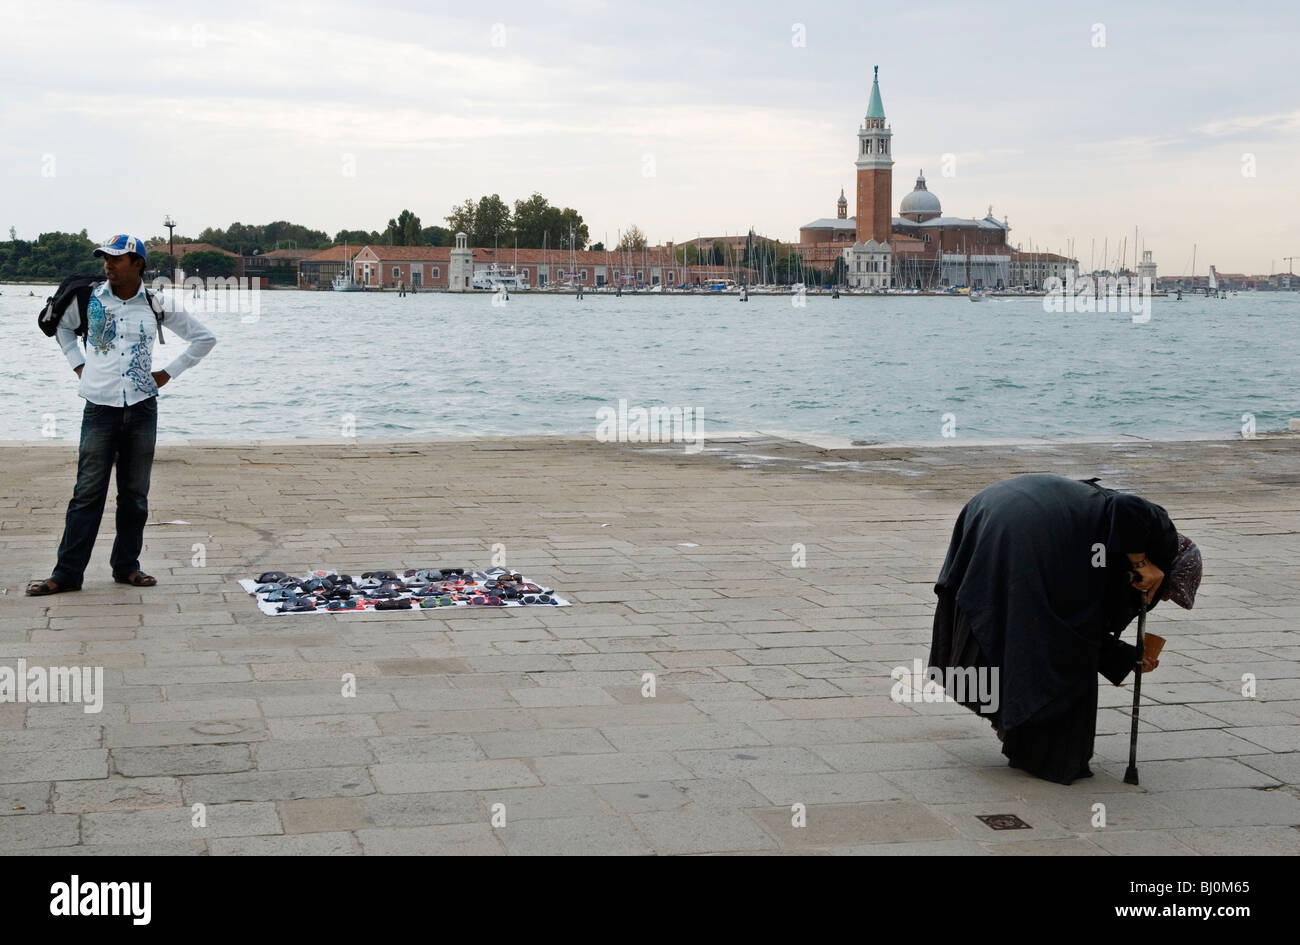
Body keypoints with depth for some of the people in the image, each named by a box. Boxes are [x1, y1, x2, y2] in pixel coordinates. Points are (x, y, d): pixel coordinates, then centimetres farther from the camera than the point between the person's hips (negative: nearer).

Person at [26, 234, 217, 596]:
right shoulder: (89, 298, 3)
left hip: (141, 408, 1)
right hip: (100, 407, 0)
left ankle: (126, 566, 17)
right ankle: (66, 573, 1)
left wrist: (168, 373, 6)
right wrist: (78, 364, 13)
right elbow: (62, 325, 25)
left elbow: (204, 339, 11)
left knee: (135, 494, 6)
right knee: (88, 493, -3)